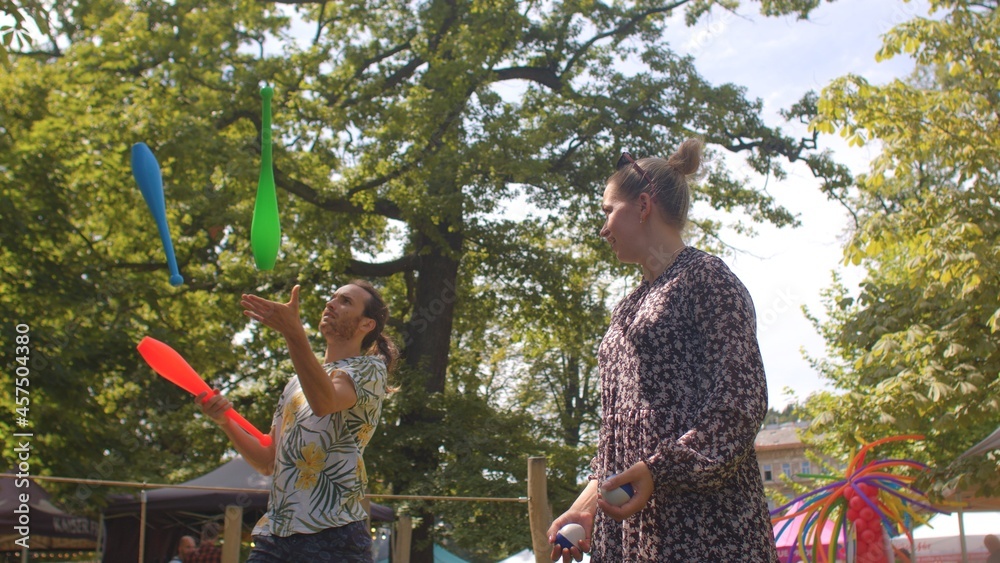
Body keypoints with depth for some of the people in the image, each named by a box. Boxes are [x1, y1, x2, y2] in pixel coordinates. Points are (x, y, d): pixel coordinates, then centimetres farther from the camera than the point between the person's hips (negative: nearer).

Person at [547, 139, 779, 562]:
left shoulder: (703, 277, -1)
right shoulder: (630, 308, 22)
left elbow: (740, 405, -11)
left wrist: (659, 471, -21)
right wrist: (588, 503, 13)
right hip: (630, 526, 7)